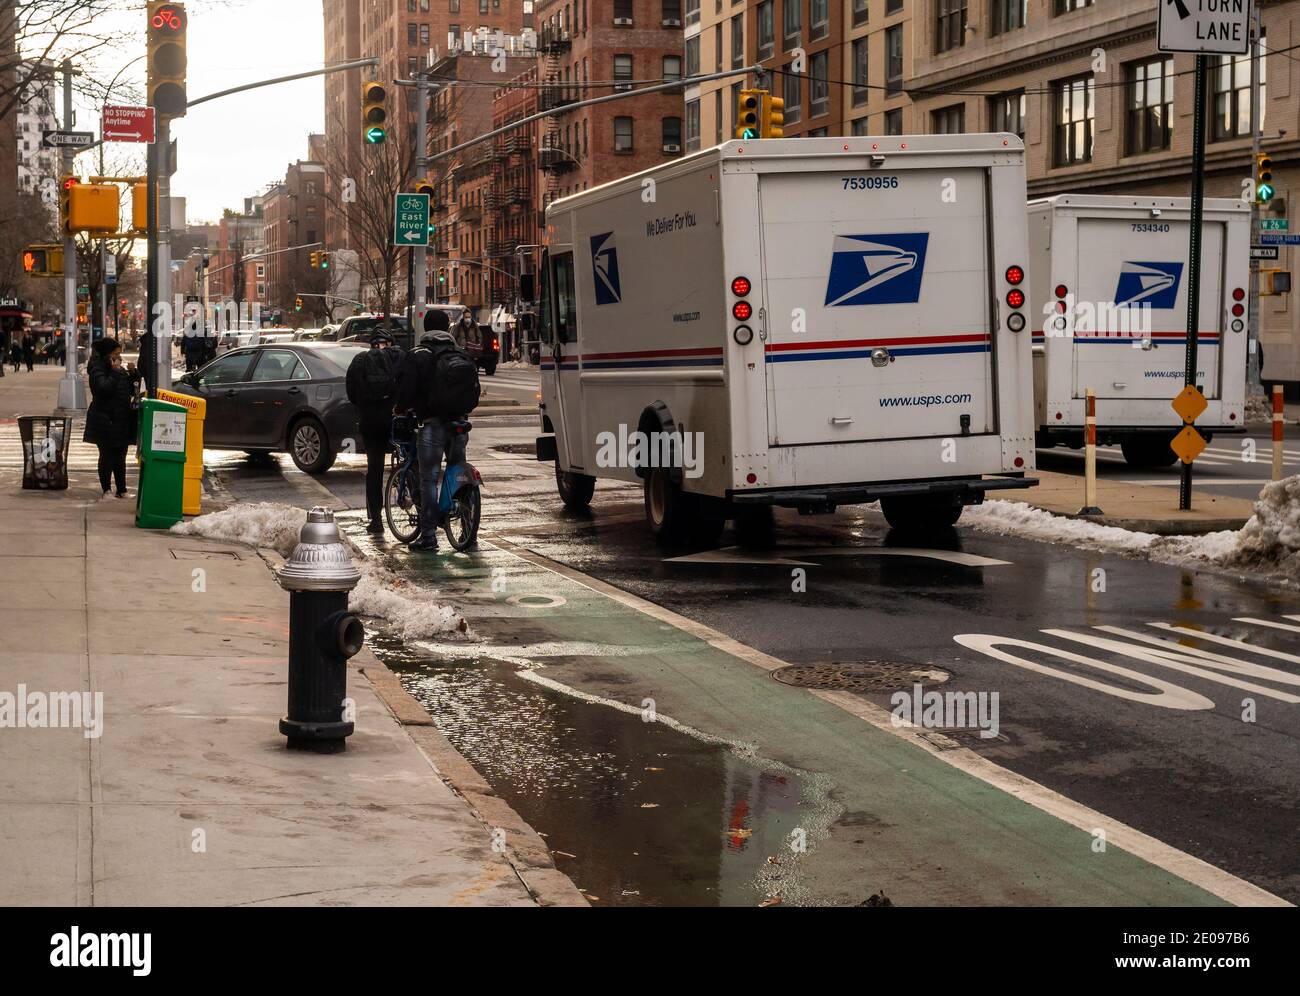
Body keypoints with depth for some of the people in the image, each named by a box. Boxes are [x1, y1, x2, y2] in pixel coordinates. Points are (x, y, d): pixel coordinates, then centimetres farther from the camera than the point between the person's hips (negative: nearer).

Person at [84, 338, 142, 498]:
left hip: (121, 420, 7)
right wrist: (115, 372, -21)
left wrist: (133, 374, 3)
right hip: (105, 420, -7)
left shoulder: (119, 369, 15)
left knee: (120, 457, 11)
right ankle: (106, 490, 7)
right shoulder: (97, 369, -10)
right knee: (107, 456, -1)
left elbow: (130, 390, 18)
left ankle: (122, 490, 16)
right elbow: (104, 387, -26)